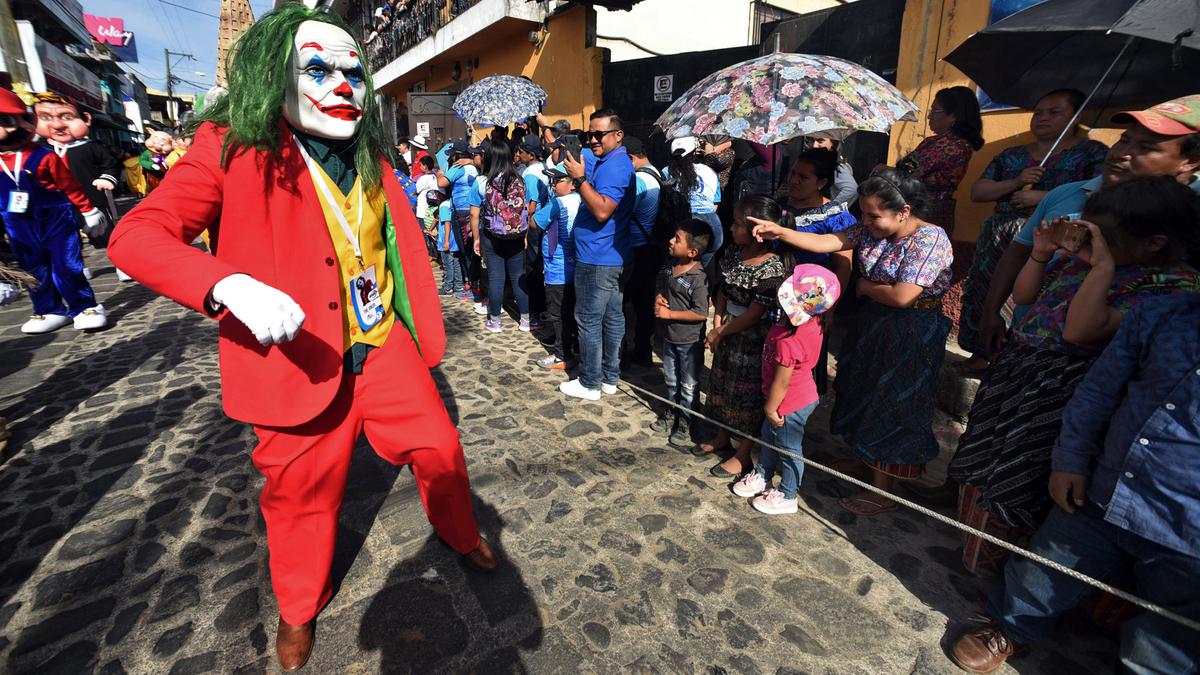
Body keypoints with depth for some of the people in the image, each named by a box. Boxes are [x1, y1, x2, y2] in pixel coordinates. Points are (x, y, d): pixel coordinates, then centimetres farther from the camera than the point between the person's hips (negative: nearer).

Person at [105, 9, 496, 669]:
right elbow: (135, 235, -18)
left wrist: (423, 327, 9)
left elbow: (403, 243, 12)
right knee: (303, 493, 13)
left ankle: (461, 535, 46)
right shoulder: (232, 148, -11)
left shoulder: (370, 157, 5)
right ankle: (298, 610, 44)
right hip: (302, 362, -4)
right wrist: (228, 285, -38)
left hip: (384, 348, 5)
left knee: (439, 449, 13)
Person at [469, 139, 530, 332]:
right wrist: (525, 235, 13)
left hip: (491, 237, -2)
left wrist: (476, 238, 4)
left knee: (495, 278, 5)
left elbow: (475, 214, -6)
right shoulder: (519, 180, -2)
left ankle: (494, 321, 15)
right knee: (518, 277, 9)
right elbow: (527, 211, 3)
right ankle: (525, 320, 16)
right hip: (516, 238, 2)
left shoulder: (481, 182, -8)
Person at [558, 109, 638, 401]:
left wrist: (580, 178, -25)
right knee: (612, 318, 14)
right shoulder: (611, 161, 18)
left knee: (589, 321, -2)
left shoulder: (613, 166, -16)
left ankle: (590, 384, 9)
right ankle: (609, 377, 25)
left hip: (597, 259, -11)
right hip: (614, 257, 11)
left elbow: (602, 210, -27)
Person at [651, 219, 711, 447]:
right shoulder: (670, 265, -3)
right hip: (669, 336, 8)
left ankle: (685, 423, 29)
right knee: (671, 380, 25)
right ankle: (672, 413, 45)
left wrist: (669, 313, -23)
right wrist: (658, 297, -5)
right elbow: (659, 282, 17)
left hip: (690, 341, -7)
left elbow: (701, 314, -27)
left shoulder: (699, 278, -26)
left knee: (689, 385, 12)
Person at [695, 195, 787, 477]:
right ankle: (722, 436, 43)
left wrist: (721, 332, -12)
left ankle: (742, 454, 26)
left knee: (748, 394, 8)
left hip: (753, 339, -8)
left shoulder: (773, 268, -24)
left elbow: (755, 313, -21)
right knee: (721, 382, 21)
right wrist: (717, 323, -4)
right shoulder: (733, 251, -2)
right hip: (728, 331, 8)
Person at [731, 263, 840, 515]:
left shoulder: (789, 341, -38)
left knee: (789, 449, 13)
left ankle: (787, 496, 36)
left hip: (791, 404, -9)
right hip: (804, 394, 9)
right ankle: (762, 476, 48)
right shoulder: (814, 321, -13)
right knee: (769, 436, 26)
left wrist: (770, 408, -10)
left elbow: (781, 382, -27)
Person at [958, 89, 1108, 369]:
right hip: (997, 242, 4)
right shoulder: (1011, 155, 19)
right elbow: (976, 192, 11)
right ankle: (982, 353, 15)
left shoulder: (1093, 152, 7)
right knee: (987, 293, 2)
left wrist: (1043, 196, -13)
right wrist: (1016, 183, -5)